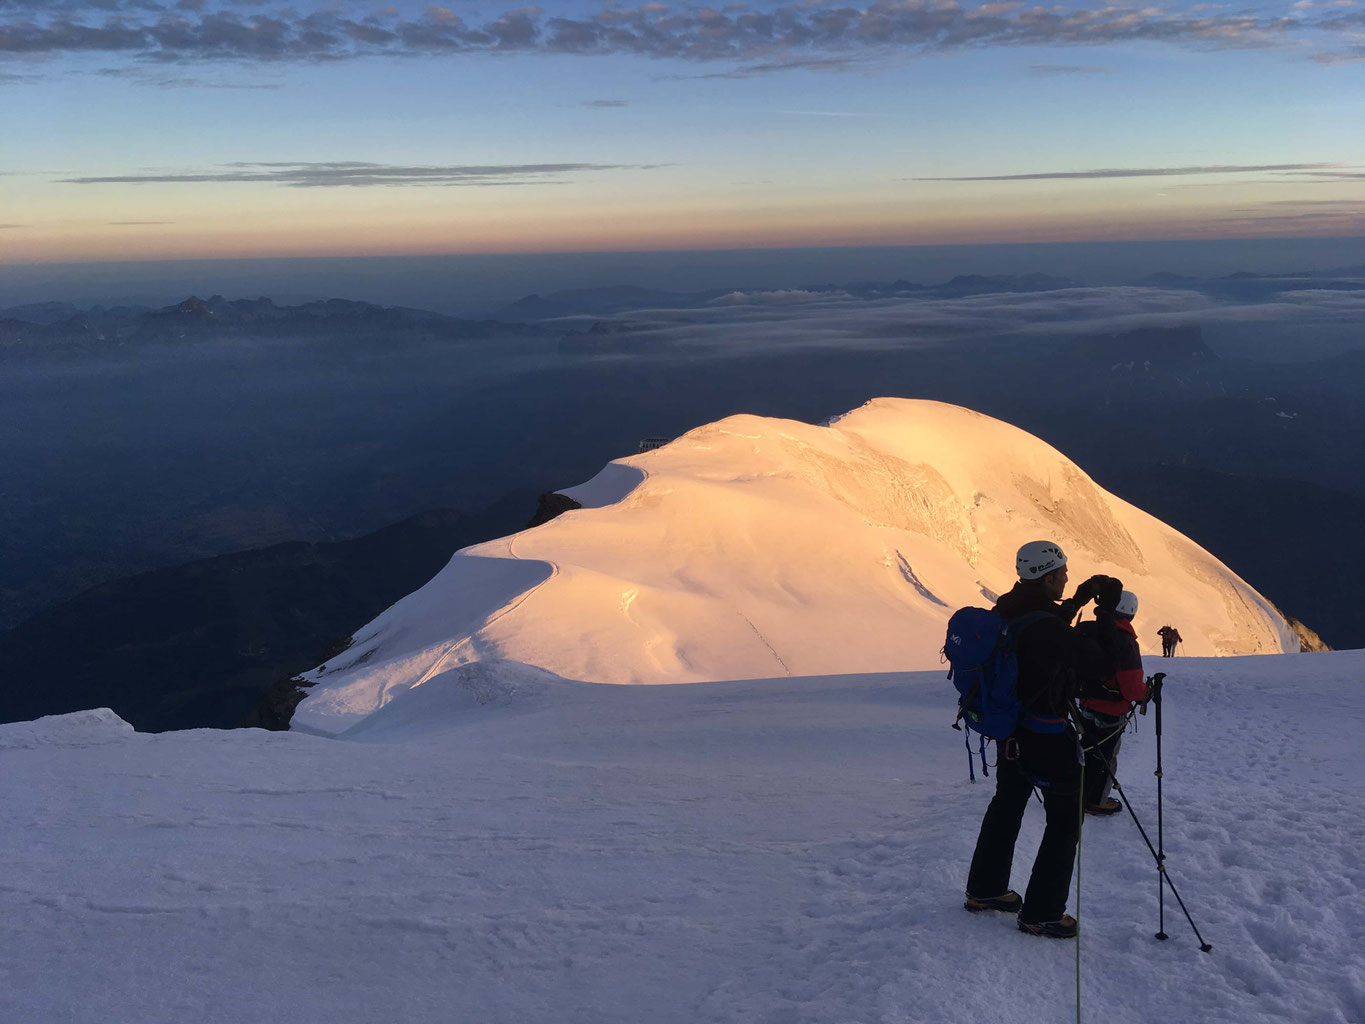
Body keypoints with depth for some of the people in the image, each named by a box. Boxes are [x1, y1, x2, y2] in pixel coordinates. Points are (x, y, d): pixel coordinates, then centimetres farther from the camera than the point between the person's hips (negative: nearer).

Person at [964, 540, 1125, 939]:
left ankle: (984, 889, 37)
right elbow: (1103, 665, -19)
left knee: (1007, 806, 23)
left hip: (1010, 728, 8)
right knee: (1065, 818, 9)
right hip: (1047, 738, -8)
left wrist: (1078, 601, 12)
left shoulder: (1006, 611, -3)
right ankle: (1042, 914, 15)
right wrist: (1110, 613, -12)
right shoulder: (1047, 628, -29)